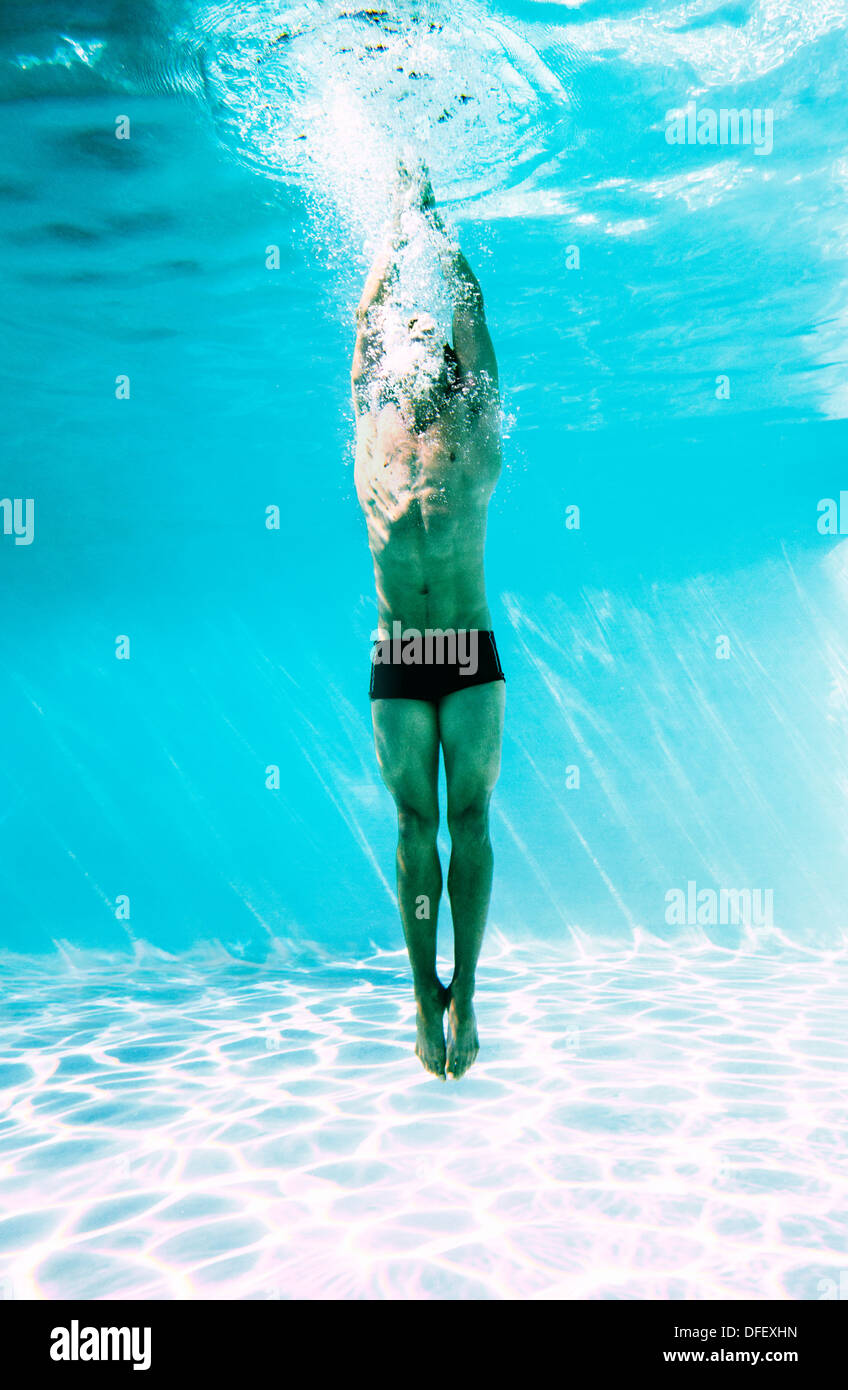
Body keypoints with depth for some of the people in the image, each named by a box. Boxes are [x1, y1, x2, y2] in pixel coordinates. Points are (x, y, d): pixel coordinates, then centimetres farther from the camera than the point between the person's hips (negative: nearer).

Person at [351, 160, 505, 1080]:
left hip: (472, 657, 0)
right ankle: (426, 997, 10)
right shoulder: (373, 439, 7)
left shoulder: (474, 440, 5)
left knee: (468, 817, -1)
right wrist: (399, 218, 25)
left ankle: (463, 994, 5)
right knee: (415, 825, 3)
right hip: (396, 664, 1)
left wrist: (431, 214, 21)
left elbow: (471, 311, 11)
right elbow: (368, 316, 16)